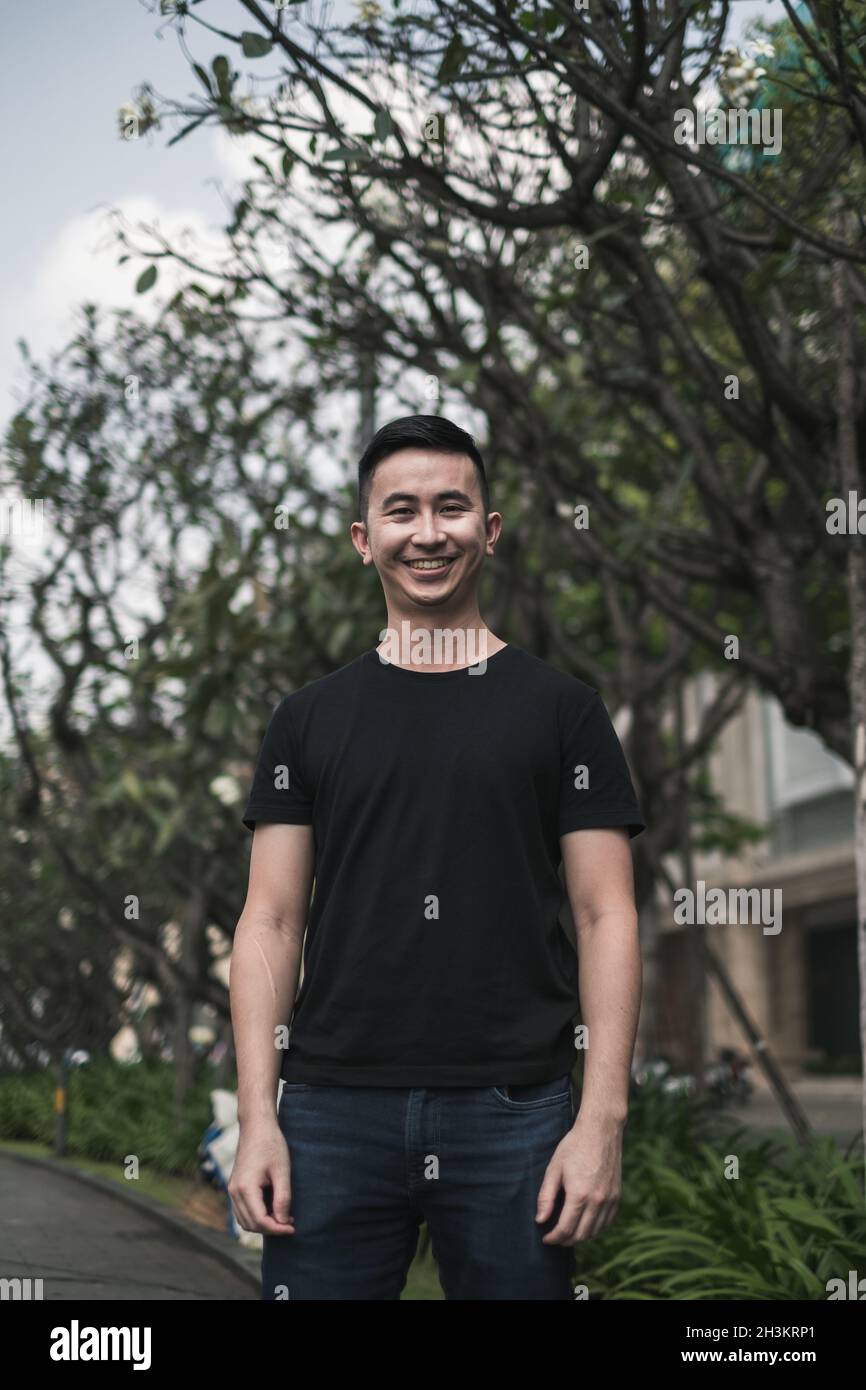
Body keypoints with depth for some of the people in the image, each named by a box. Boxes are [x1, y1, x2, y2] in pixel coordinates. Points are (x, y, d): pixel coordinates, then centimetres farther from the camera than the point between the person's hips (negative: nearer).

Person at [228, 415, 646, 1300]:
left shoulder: (560, 710, 6)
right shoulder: (310, 719, 10)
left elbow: (604, 918, 2)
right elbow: (272, 921, 7)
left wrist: (601, 1122, -7)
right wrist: (257, 1119, -3)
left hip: (514, 1114, -1)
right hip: (335, 1111, 1)